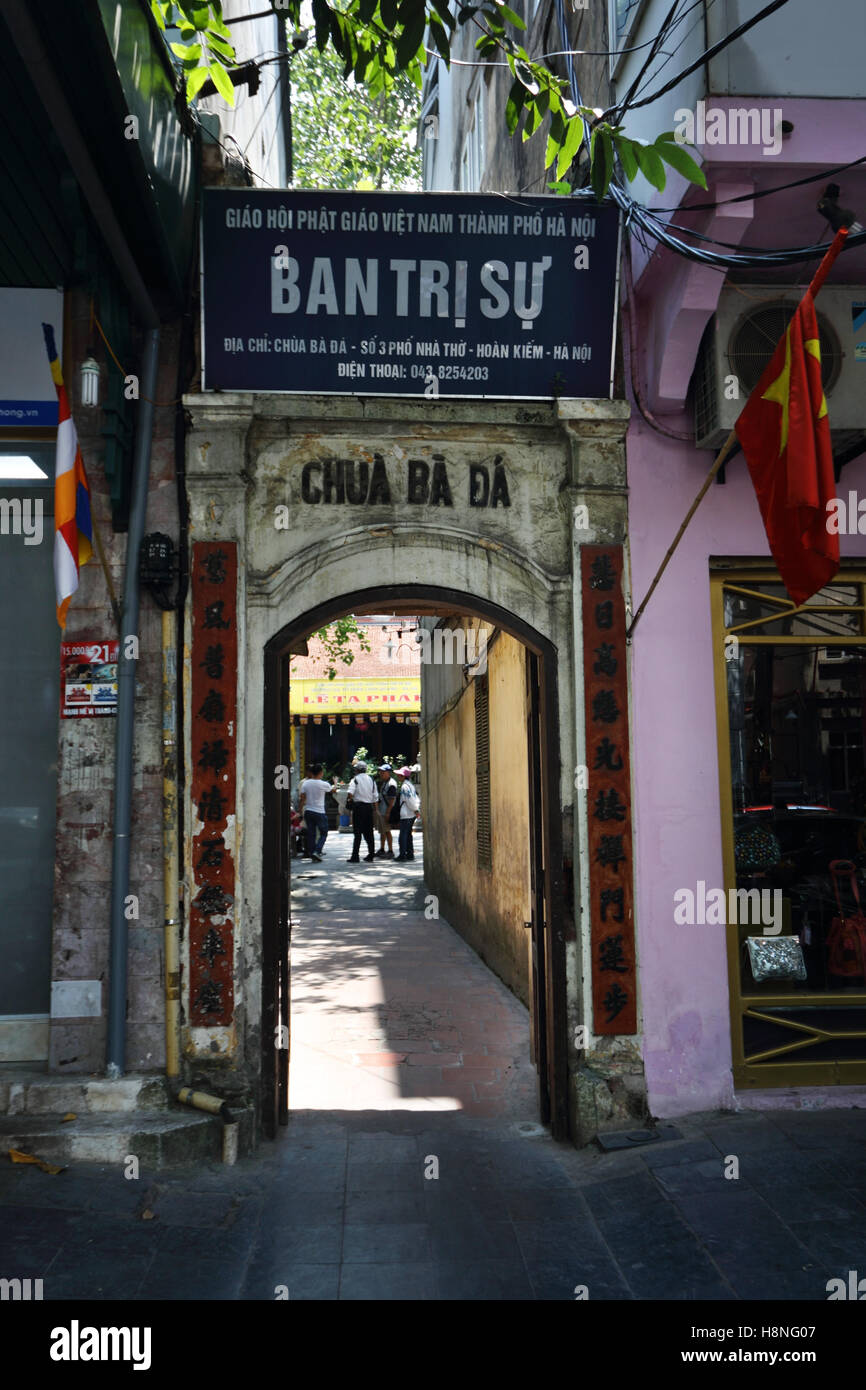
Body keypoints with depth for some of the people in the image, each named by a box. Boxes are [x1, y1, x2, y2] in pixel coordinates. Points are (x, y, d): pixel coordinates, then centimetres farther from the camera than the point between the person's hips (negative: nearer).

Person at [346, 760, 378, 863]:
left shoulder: (355, 779, -5)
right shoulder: (371, 780, 10)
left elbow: (350, 793, -20)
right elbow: (375, 797, 10)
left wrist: (351, 800, 0)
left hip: (358, 805, -4)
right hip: (369, 806, 5)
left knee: (358, 832, -3)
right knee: (369, 832, 10)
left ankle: (355, 857, -3)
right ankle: (371, 856, 12)